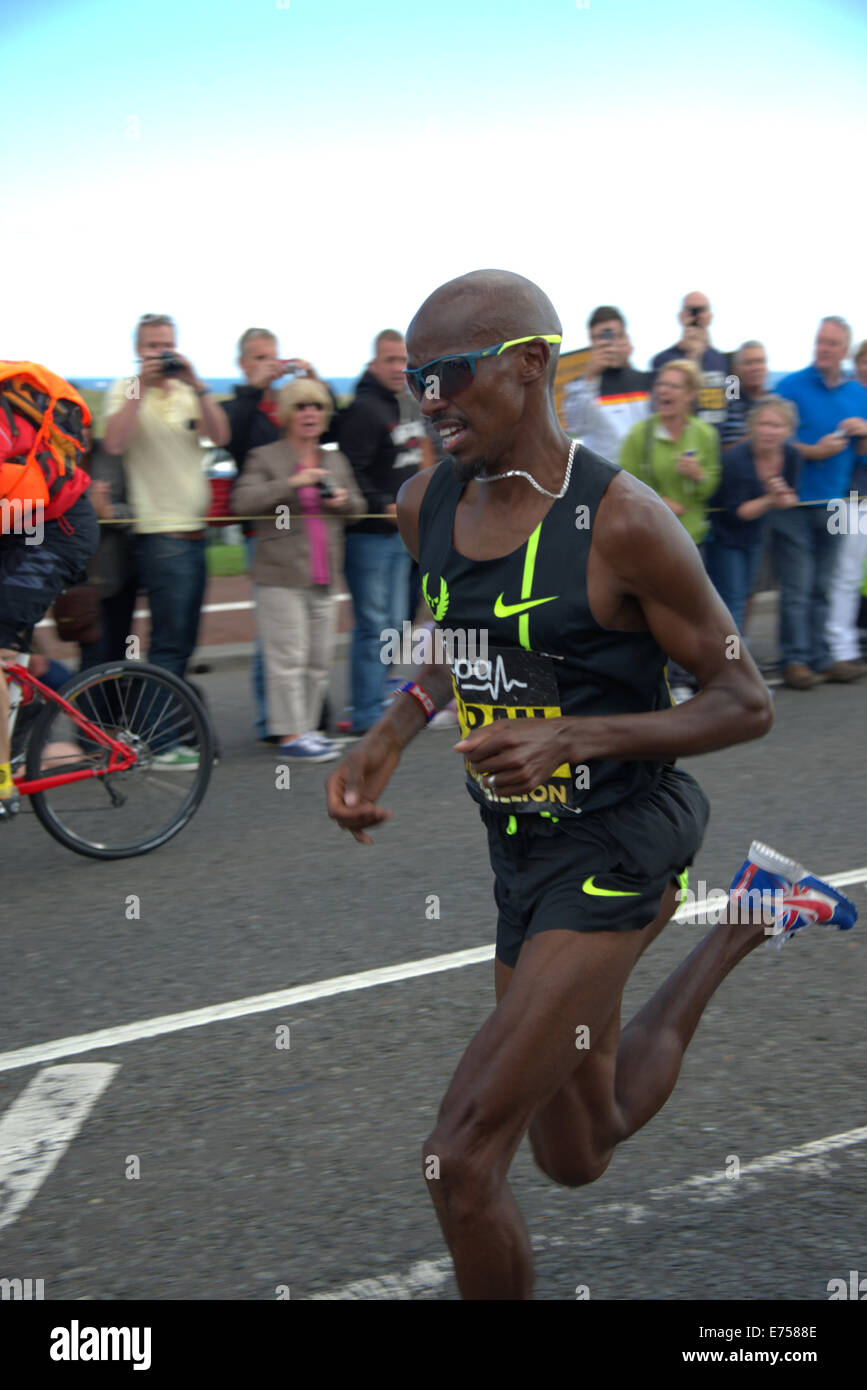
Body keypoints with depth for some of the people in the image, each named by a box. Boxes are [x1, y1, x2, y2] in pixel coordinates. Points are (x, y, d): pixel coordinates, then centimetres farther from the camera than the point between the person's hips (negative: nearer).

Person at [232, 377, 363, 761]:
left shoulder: (336, 461, 18)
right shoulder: (264, 458, 0)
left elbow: (357, 505, 26)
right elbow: (243, 501, -14)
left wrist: (343, 499, 2)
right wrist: (292, 483, -21)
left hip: (324, 579, 6)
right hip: (280, 577, -6)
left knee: (319, 661, 9)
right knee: (288, 659, -7)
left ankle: (307, 727, 19)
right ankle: (290, 734, -3)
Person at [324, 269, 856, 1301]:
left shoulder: (621, 521, -20)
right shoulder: (426, 507, 0)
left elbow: (746, 704, -14)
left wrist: (571, 738, -27)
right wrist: (389, 733, 3)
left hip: (614, 848, -8)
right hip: (521, 855, 8)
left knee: (460, 1162, -16)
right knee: (577, 1156, 26)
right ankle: (739, 918, 42)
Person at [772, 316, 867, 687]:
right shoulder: (790, 387, -4)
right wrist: (813, 452, -17)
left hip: (834, 502, 5)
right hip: (793, 501, -5)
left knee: (825, 587, 10)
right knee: (797, 587, -5)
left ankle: (822, 657, 16)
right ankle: (795, 660, -1)